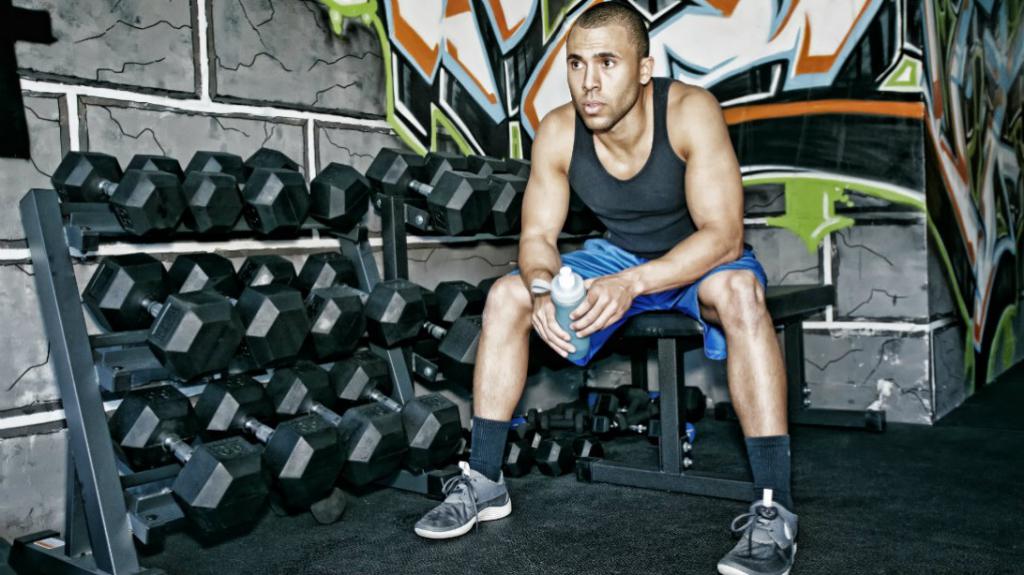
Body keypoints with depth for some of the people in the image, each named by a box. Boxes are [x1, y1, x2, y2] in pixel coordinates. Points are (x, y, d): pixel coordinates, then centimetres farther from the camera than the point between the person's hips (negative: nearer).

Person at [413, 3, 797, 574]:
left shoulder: (690, 112, -28)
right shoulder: (558, 132, -17)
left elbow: (723, 235, -33)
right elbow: (538, 236, -12)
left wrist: (632, 283, -48)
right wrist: (544, 287, -35)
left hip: (700, 257, -4)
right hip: (618, 253, 4)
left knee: (739, 291, -38)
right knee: (507, 295, -12)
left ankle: (774, 509, -32)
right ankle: (484, 482, -3)